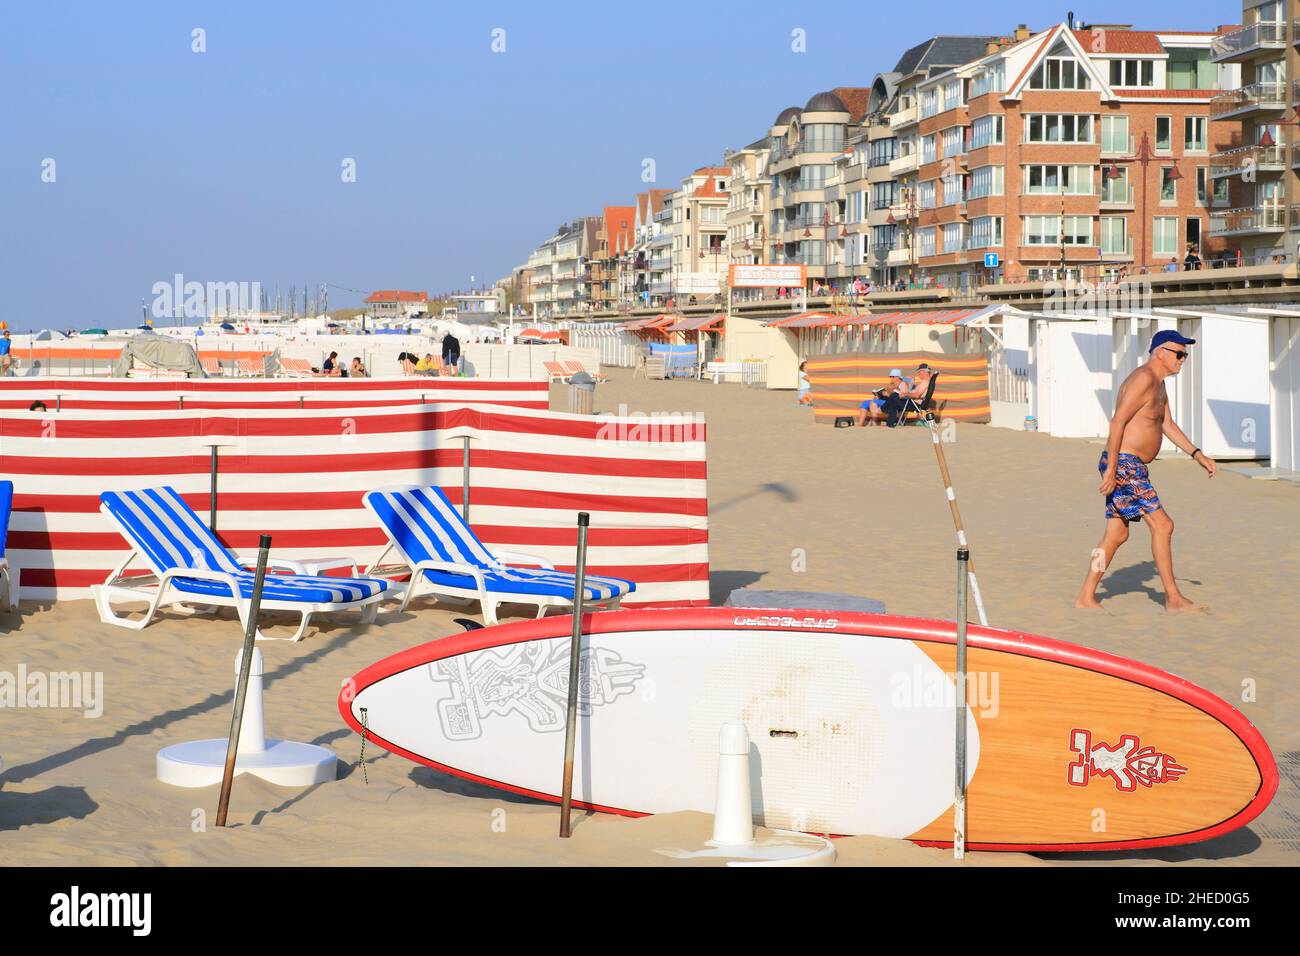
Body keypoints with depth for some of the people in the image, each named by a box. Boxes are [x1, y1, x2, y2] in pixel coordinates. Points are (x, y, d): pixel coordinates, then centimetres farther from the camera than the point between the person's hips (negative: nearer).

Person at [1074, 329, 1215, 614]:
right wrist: (1111, 468, -23)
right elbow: (1118, 422, -20)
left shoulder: (1159, 384, 18)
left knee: (1117, 534, 11)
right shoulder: (1143, 379, -15)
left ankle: (1086, 597, 14)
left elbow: (1168, 425, 25)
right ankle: (1173, 599, -4)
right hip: (1124, 464, -11)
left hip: (1131, 466, 11)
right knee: (1162, 525, -9)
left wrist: (1197, 455, 18)